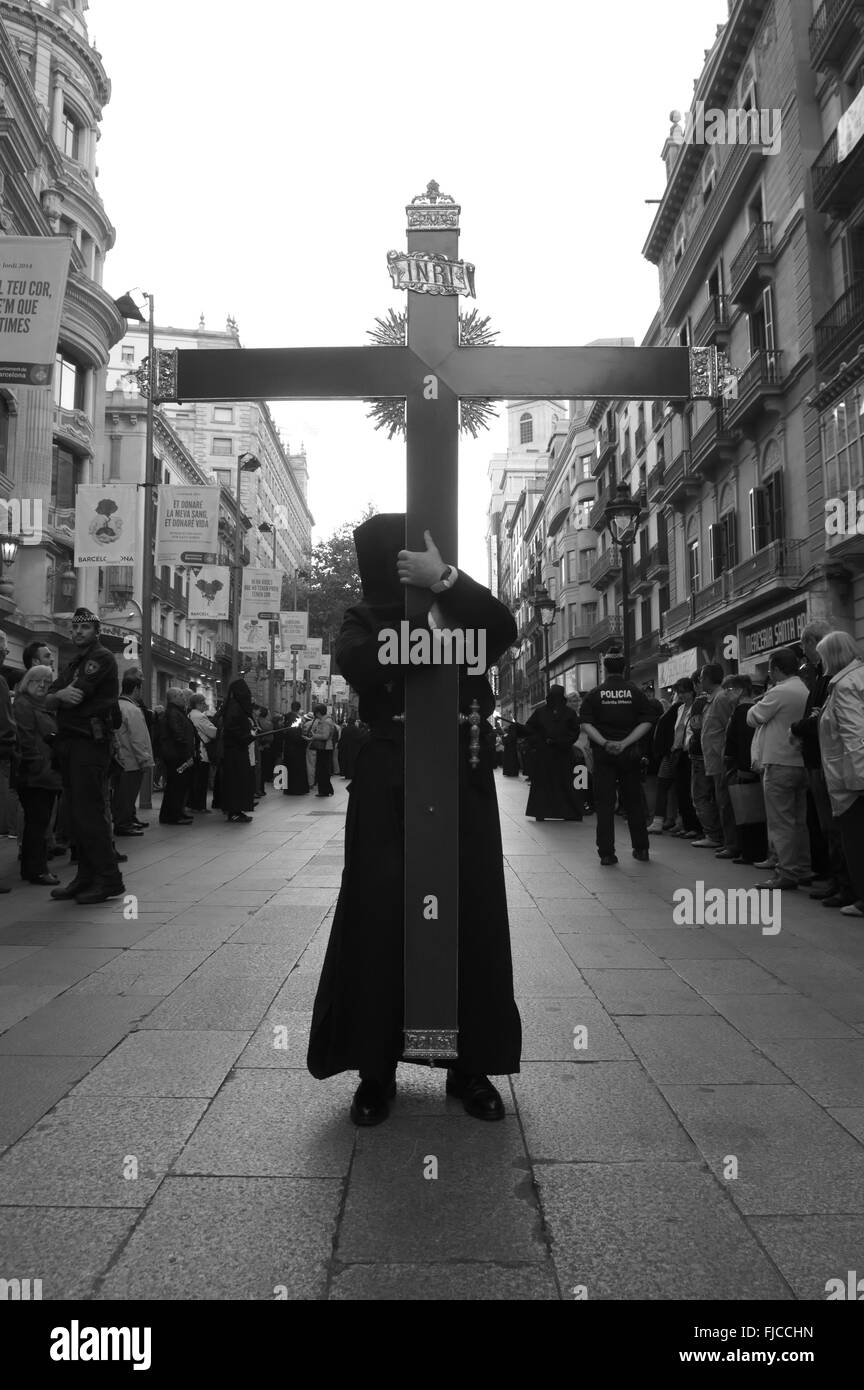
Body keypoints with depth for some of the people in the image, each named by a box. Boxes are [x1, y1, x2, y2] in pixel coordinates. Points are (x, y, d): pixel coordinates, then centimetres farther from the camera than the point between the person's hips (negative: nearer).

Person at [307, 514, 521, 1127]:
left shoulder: (460, 608, 10)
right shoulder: (366, 618, 6)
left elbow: (504, 629, -12)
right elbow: (355, 663, -16)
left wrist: (444, 580, -19)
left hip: (462, 787, 2)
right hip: (388, 790, -1)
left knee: (473, 920, 3)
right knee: (380, 921, -1)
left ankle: (472, 1067, 17)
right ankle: (376, 1070, 13)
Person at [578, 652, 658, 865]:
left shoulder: (594, 694, 1)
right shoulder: (636, 692, 2)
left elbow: (586, 724, -8)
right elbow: (646, 722, -6)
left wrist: (605, 743, -13)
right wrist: (625, 742, -11)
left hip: (603, 753, -1)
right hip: (630, 753, 1)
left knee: (604, 803, 1)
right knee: (634, 802, 12)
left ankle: (606, 853, 0)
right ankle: (641, 849, 19)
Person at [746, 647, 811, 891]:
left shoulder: (779, 692, -14)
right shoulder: (805, 691, 9)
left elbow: (753, 718, -7)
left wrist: (758, 703, 9)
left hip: (779, 764, -8)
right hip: (802, 763, 8)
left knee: (781, 822, -3)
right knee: (800, 820, 13)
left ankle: (786, 873, -1)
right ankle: (803, 871, 18)